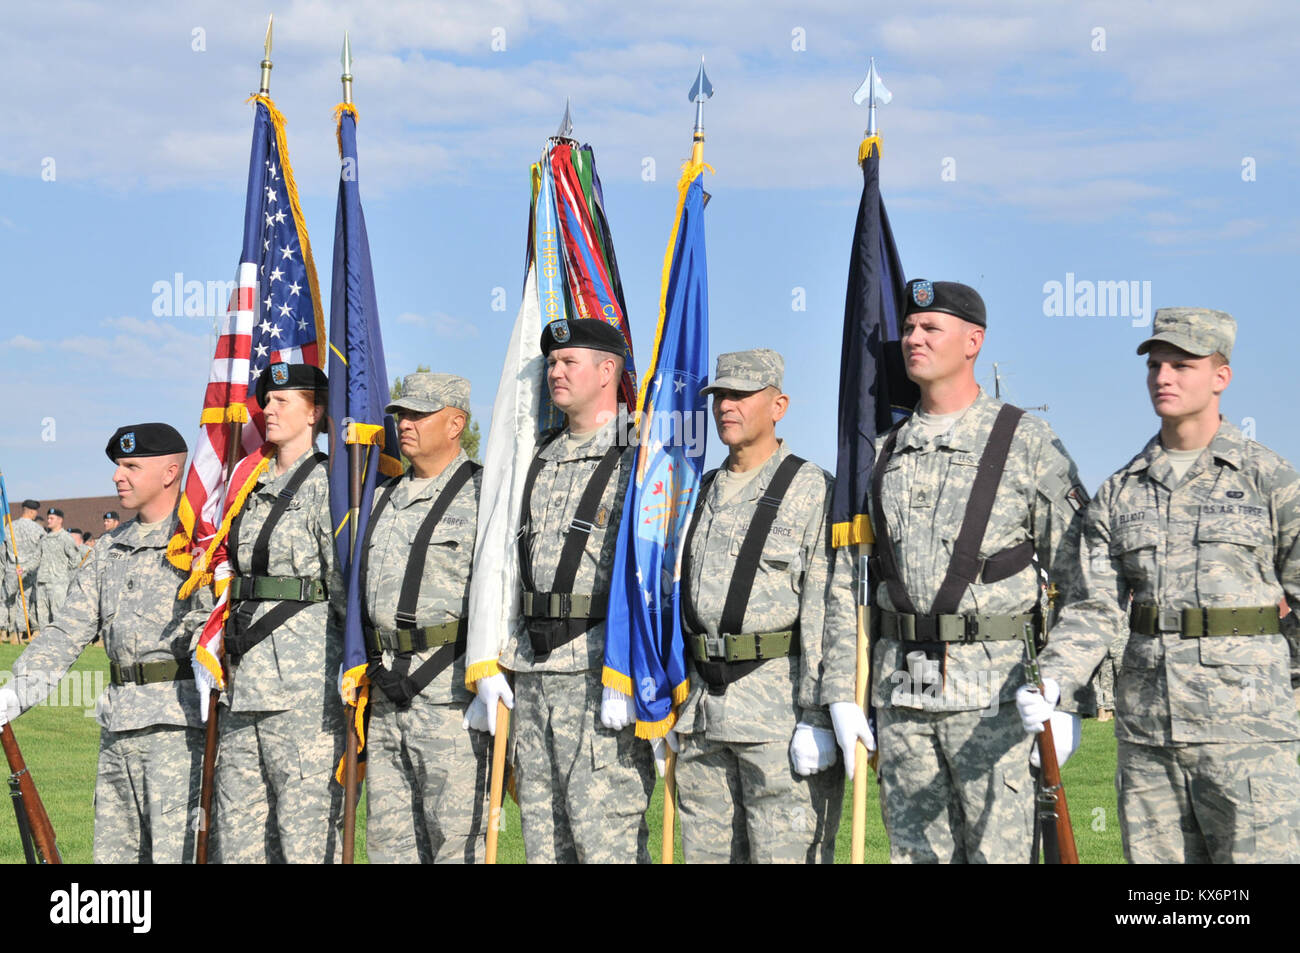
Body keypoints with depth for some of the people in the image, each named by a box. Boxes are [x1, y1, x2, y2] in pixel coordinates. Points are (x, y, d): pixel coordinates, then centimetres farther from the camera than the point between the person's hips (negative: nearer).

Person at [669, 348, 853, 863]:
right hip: (702, 709, 7)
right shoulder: (702, 494, 17)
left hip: (780, 704, -7)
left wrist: (819, 718, -17)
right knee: (706, 853, 9)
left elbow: (833, 612, -10)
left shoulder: (813, 490, -4)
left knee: (787, 853, -7)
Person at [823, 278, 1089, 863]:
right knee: (916, 853, 8)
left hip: (994, 687, -4)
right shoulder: (885, 454, 14)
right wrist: (841, 694, 6)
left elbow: (1076, 577, -3)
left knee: (999, 852, -4)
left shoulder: (1028, 443, 0)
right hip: (900, 687, 5)